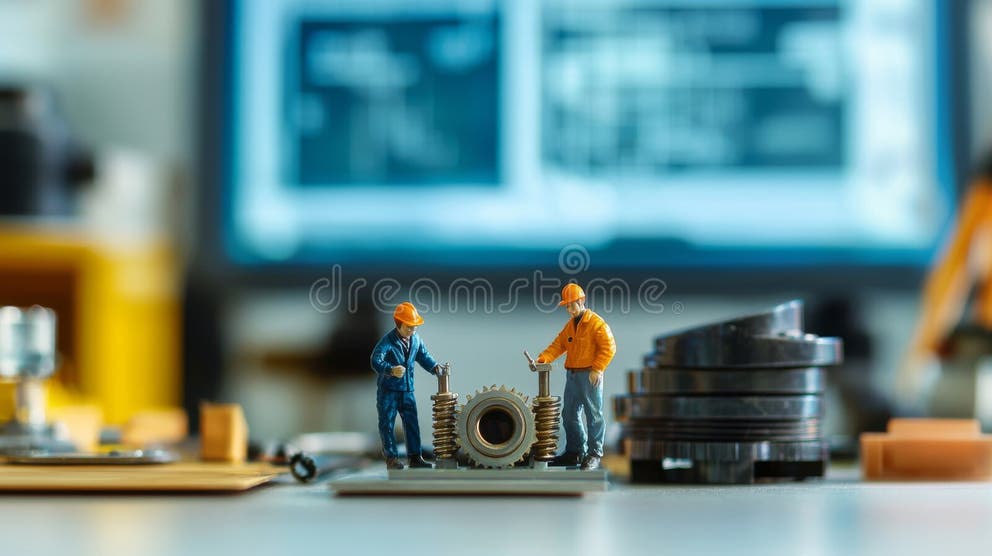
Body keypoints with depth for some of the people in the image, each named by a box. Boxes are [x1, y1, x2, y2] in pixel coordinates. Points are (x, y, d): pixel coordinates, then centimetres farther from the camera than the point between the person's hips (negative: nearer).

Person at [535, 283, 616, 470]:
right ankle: (574, 451, 21)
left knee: (593, 415, -3)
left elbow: (609, 347, -14)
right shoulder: (570, 325, 17)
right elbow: (558, 345, 12)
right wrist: (543, 359, -5)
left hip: (590, 376, -8)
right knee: (569, 414, 12)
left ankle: (594, 454, 1)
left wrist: (597, 369, -19)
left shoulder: (596, 322, -8)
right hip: (572, 375, 8)